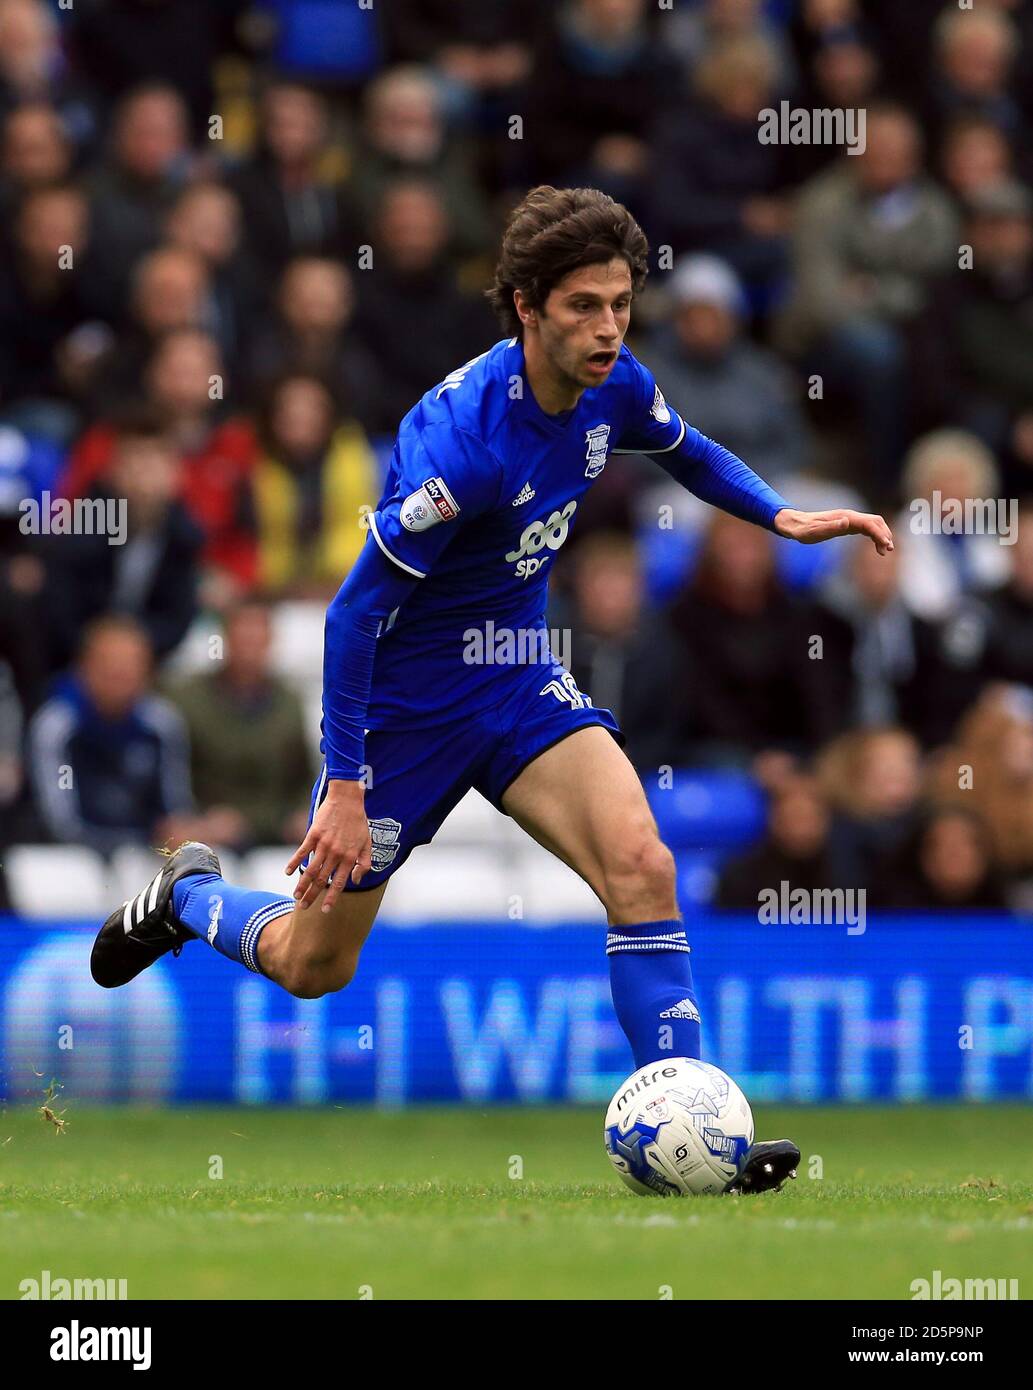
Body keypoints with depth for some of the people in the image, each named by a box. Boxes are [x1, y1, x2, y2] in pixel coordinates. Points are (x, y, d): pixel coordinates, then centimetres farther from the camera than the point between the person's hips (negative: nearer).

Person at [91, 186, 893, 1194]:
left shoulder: (612, 389, -10)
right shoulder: (463, 439, -32)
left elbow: (687, 450, 17)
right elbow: (354, 611, -26)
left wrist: (783, 518, 2)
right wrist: (345, 786, -25)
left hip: (518, 679, 5)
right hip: (402, 702, -5)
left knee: (640, 865, -19)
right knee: (312, 967, 11)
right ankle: (186, 894, 44)